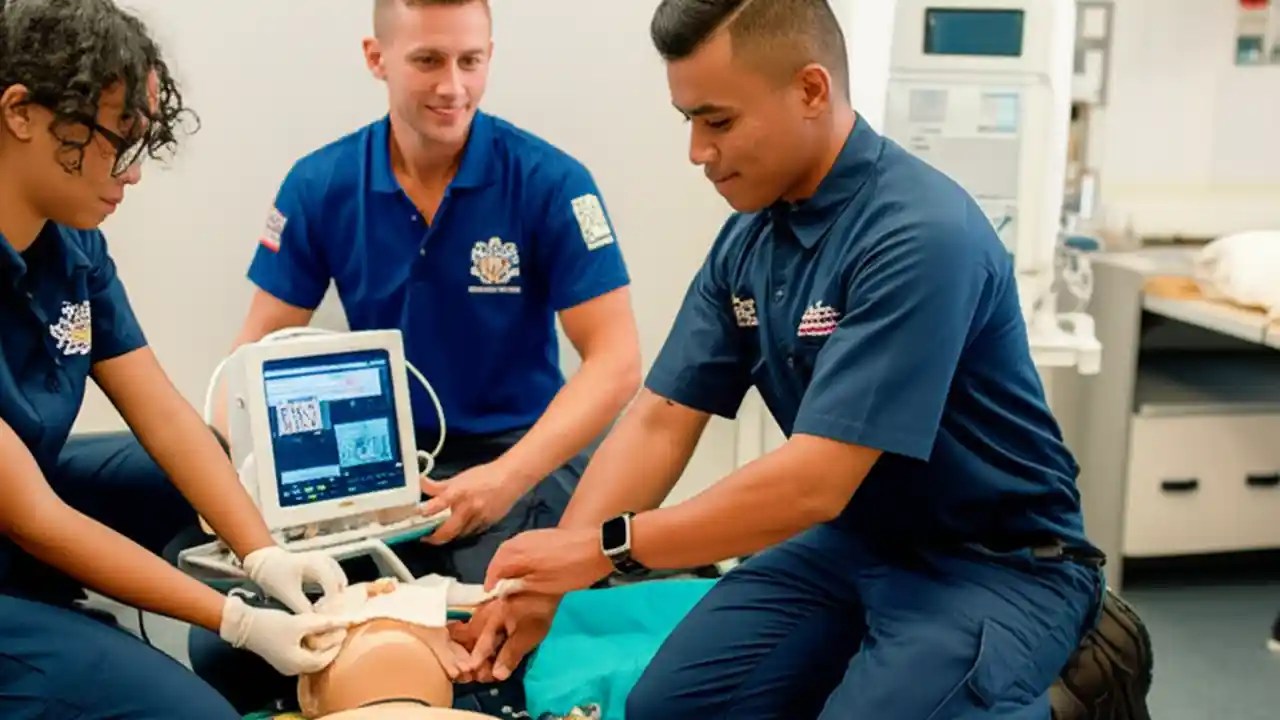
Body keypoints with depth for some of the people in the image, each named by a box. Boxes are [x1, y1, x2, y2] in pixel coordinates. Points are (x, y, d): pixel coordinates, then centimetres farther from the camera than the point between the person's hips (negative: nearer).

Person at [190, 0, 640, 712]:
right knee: (227, 643, -12)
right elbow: (261, 349, 2)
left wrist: (510, 477, -25)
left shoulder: (550, 182, -12)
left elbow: (616, 361, -13)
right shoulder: (319, 186, -3)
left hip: (513, 453, -2)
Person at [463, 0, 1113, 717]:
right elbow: (659, 421, 0)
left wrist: (603, 546, -23)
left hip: (995, 562, -6)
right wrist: (542, 584, -9)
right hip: (852, 540, 7)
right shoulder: (746, 240, -1)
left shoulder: (919, 234, -27)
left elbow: (812, 485, -29)